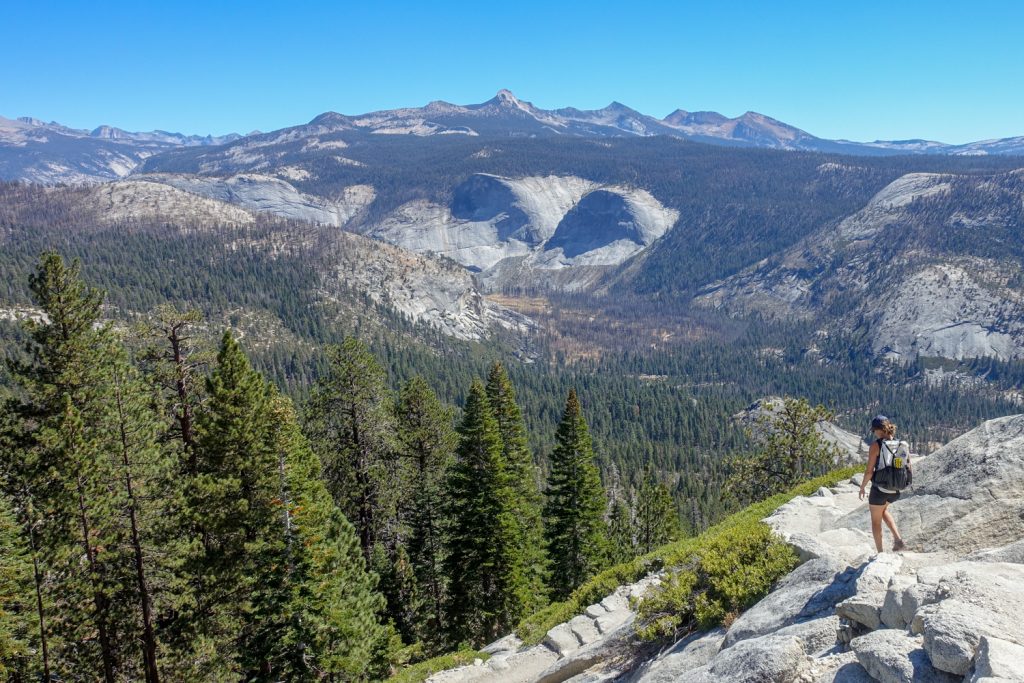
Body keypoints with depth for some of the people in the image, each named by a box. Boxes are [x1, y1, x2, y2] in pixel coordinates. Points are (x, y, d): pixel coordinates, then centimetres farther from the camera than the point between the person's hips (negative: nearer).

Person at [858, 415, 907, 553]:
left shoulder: (876, 445, -15)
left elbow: (869, 471, -15)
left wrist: (862, 488, -1)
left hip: (879, 488, -5)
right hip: (896, 490, 5)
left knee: (876, 520, 14)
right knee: (884, 510, 33)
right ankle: (898, 539, 17)